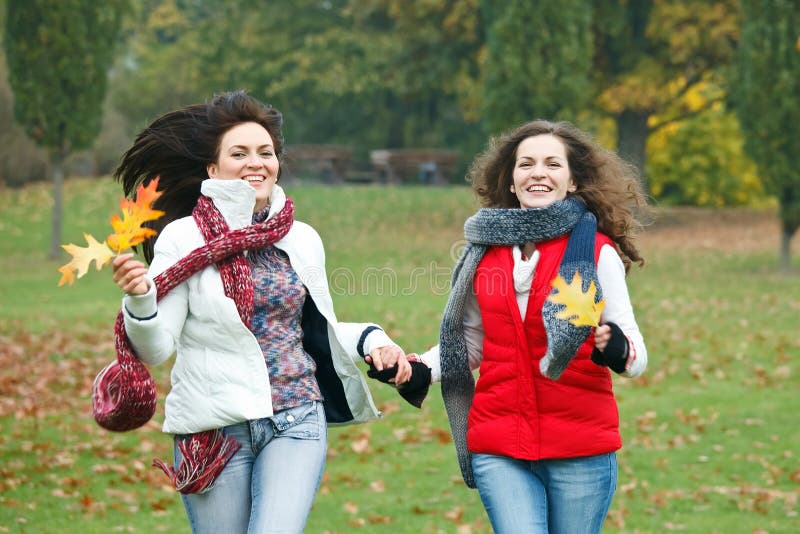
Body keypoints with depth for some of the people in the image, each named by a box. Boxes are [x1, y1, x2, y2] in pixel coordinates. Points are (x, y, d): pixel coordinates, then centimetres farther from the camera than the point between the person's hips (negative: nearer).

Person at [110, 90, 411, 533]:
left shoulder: (303, 240, 7)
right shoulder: (184, 238, -4)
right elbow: (155, 348, -7)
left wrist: (371, 340, 3)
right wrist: (139, 300, -25)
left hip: (297, 422, 2)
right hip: (215, 425, -2)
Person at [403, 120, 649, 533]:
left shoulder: (597, 251, -3)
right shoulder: (486, 249, 7)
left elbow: (636, 356, -5)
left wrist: (616, 348, -27)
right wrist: (420, 368, 1)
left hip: (580, 449, -2)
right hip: (500, 449, 2)